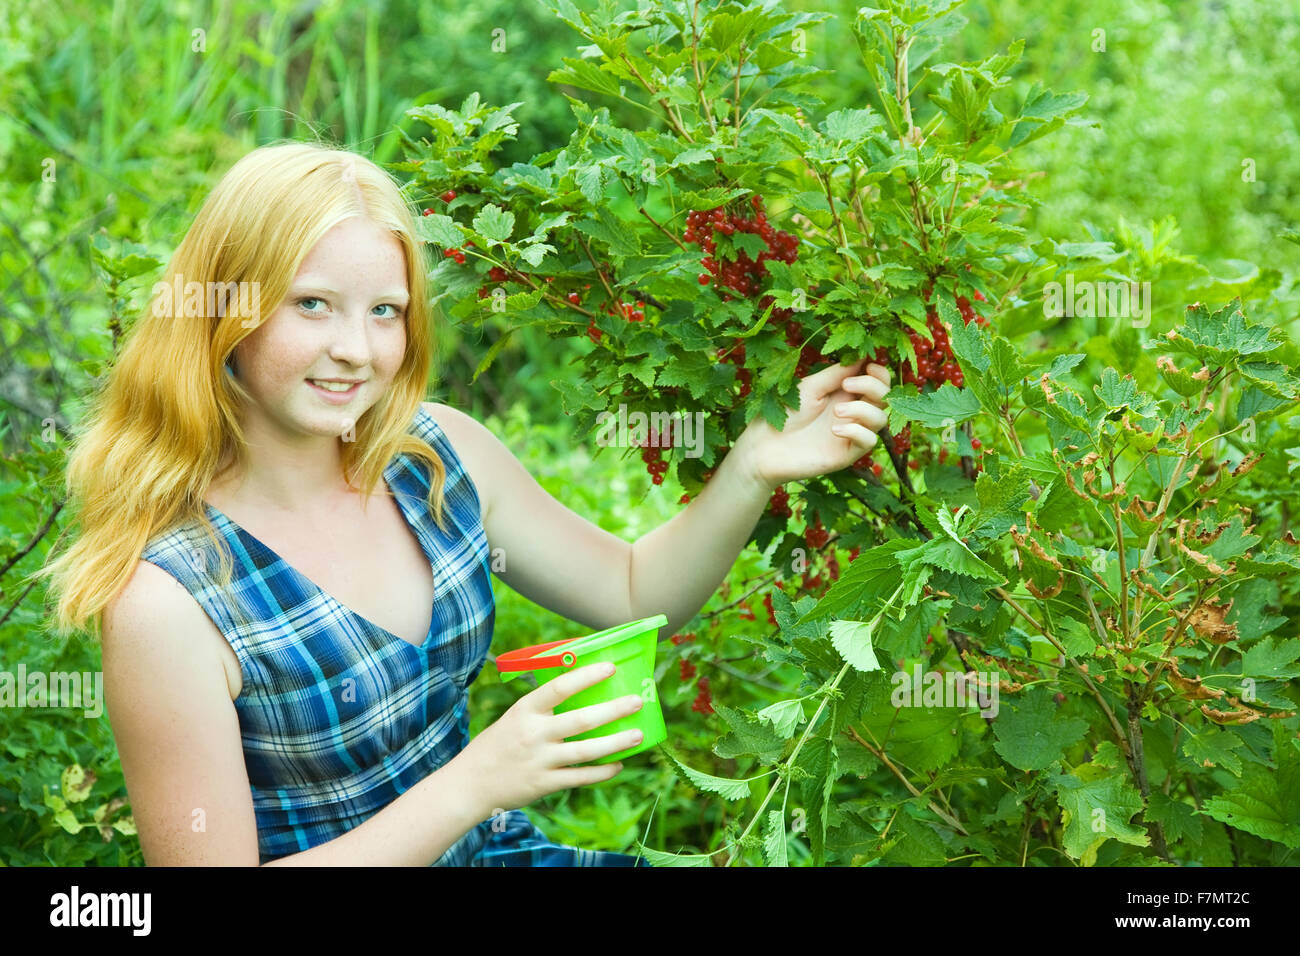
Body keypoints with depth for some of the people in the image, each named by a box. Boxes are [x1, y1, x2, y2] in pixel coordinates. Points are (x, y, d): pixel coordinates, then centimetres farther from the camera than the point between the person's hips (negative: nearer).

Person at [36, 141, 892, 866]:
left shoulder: (437, 454, -3)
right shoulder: (168, 599, -20)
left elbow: (634, 595, 8)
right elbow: (207, 862, -19)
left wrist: (755, 468, -10)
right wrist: (477, 782, -27)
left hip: (489, 847, 6)